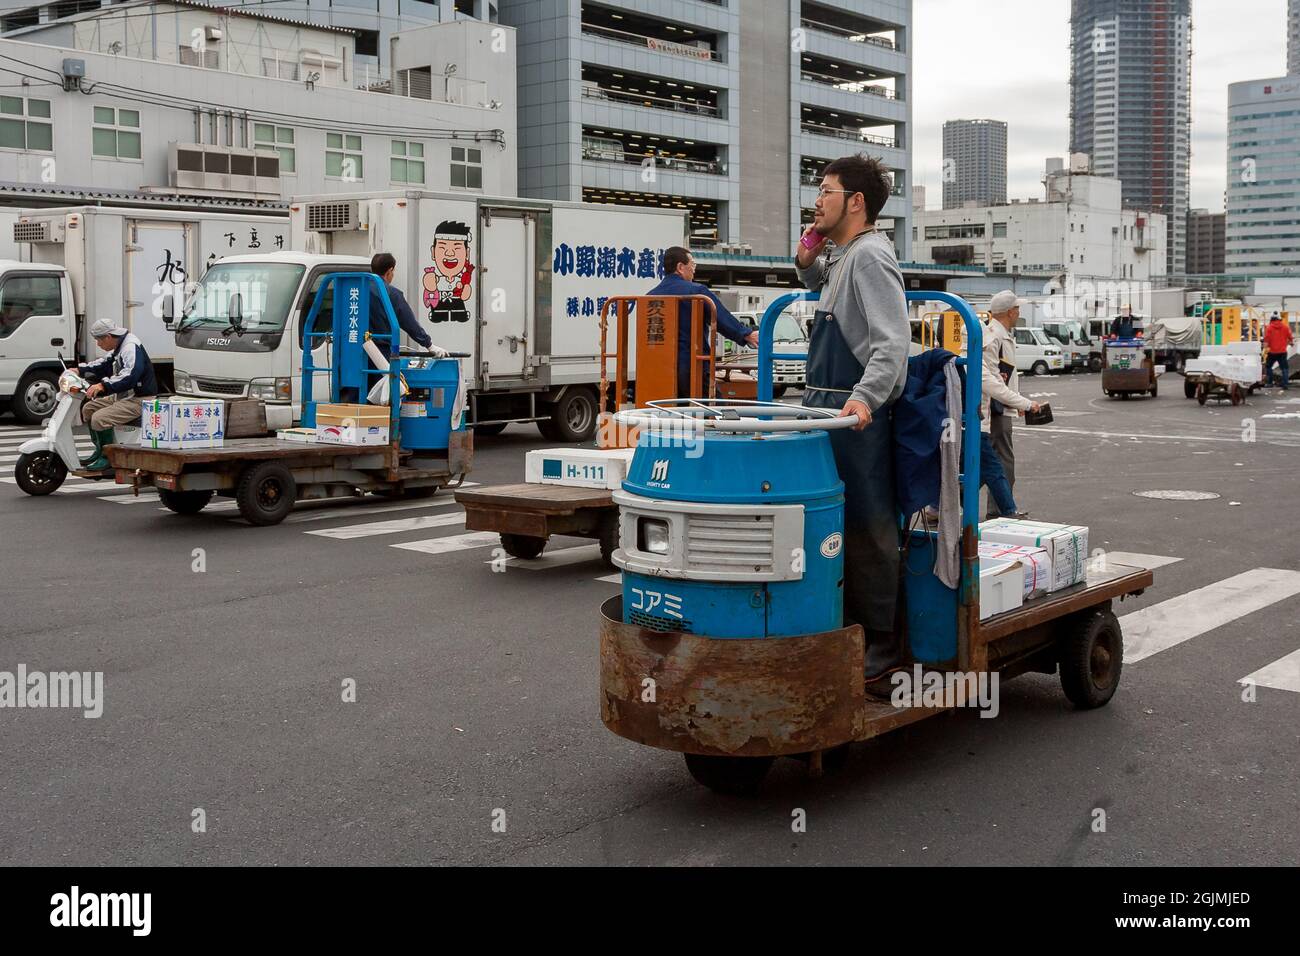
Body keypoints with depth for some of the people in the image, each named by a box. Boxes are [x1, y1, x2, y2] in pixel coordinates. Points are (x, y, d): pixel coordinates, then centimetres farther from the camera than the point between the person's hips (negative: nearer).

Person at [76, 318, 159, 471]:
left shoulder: (131, 347, -20)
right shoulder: (119, 347, 13)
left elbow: (131, 375, -35)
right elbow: (105, 364, 32)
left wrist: (104, 385, -41)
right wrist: (80, 370, 24)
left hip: (139, 400, -11)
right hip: (122, 396, 11)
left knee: (99, 418, -25)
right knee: (88, 409, 18)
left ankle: (108, 458, -11)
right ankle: (100, 451, 22)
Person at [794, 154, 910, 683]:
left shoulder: (870, 254, -13)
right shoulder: (842, 255, 17)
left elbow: (893, 341, -23)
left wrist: (864, 397, -36)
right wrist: (809, 262, 19)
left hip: (856, 413, -10)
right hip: (828, 404, 10)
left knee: (866, 526, -6)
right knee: (839, 524, 14)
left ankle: (883, 642, 2)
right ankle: (848, 627, 24)